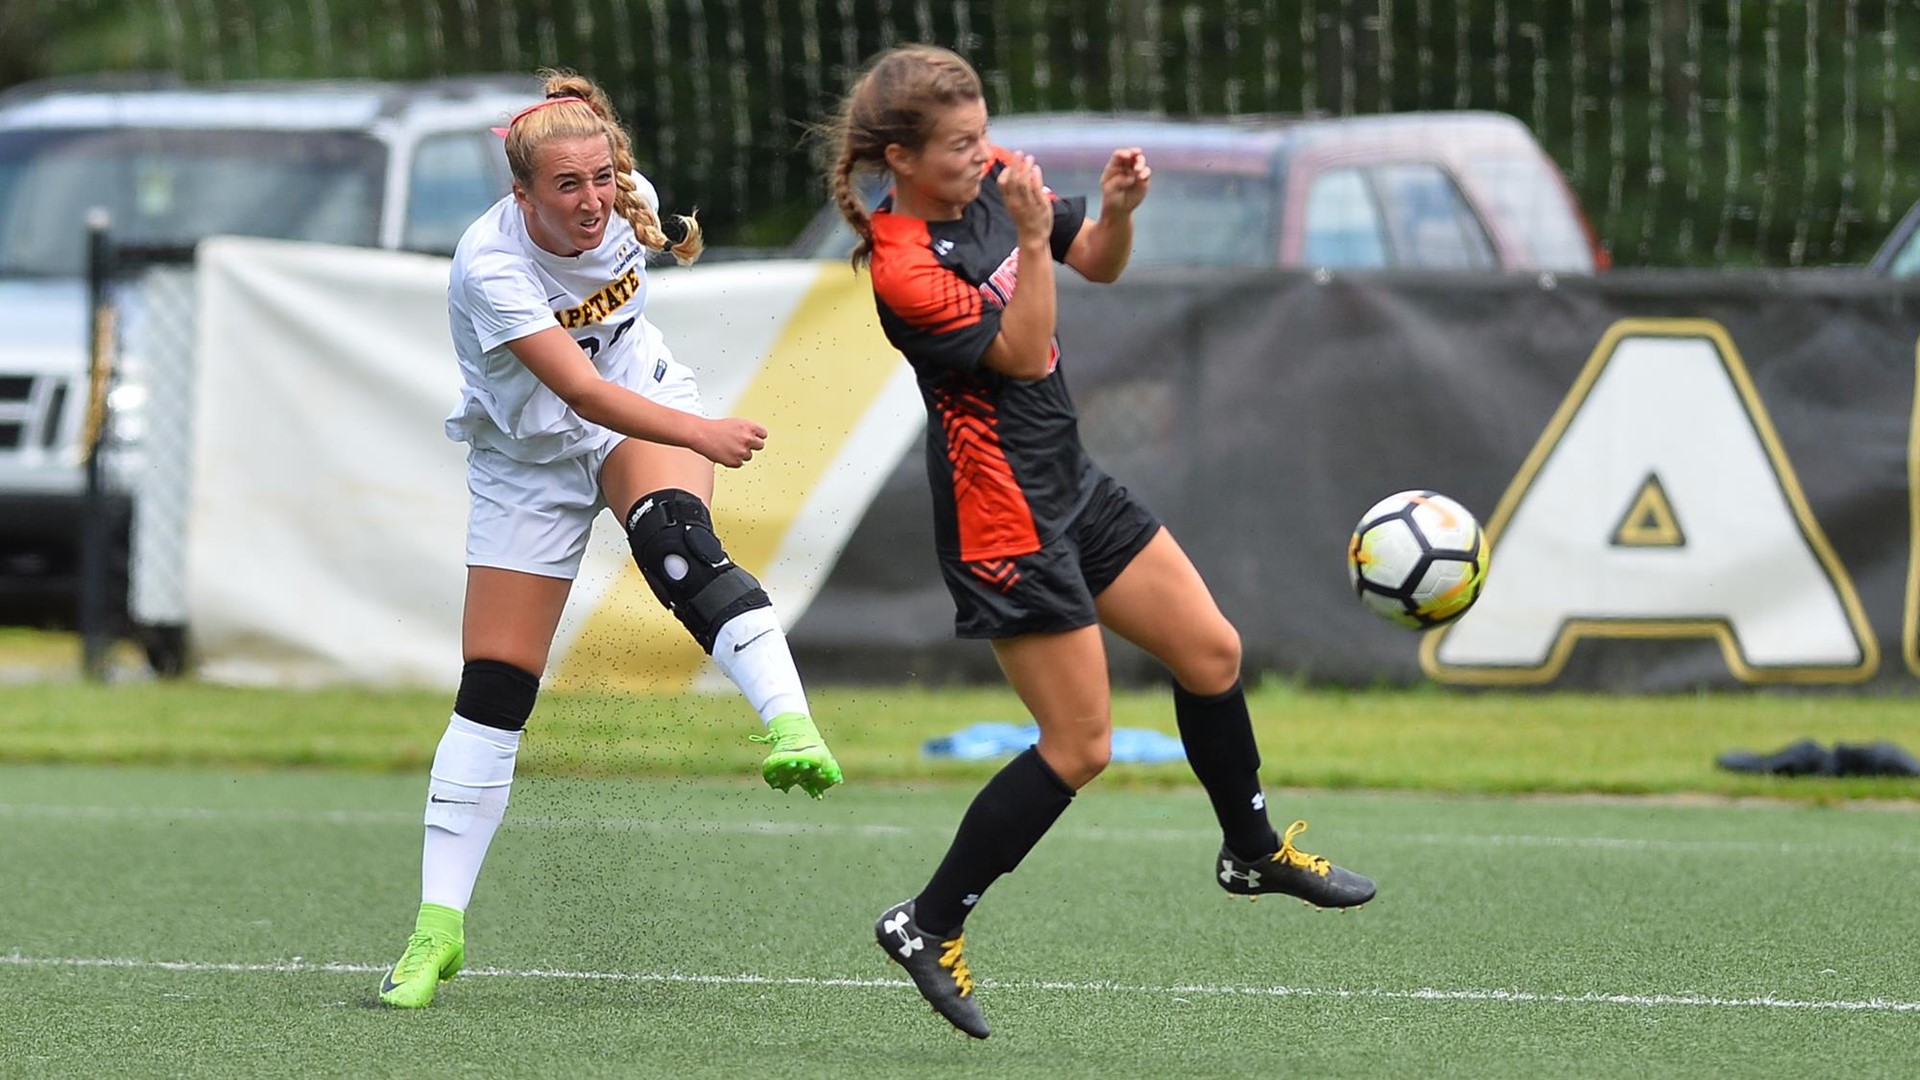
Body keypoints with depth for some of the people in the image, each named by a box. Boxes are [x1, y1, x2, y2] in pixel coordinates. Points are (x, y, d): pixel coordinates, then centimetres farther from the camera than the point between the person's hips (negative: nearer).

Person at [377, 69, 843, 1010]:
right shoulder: (490, 267, -31)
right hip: (530, 461, -2)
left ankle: (792, 732, -52)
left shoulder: (631, 204, -16)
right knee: (491, 693, -3)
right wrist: (702, 433, -48)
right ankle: (438, 927, 5)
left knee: (674, 543, -34)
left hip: (644, 404, 2)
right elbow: (581, 392, -39)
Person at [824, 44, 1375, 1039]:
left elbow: (1098, 265, 10)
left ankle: (1253, 849, 37)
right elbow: (1021, 353, -22)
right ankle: (928, 926, 4)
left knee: (1210, 653, 16)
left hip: (1066, 481, 9)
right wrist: (1031, 237, -31)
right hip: (1003, 512, -9)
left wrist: (1116, 209, -11)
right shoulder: (904, 271, -22)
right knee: (1079, 746, -6)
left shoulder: (995, 180, 1)